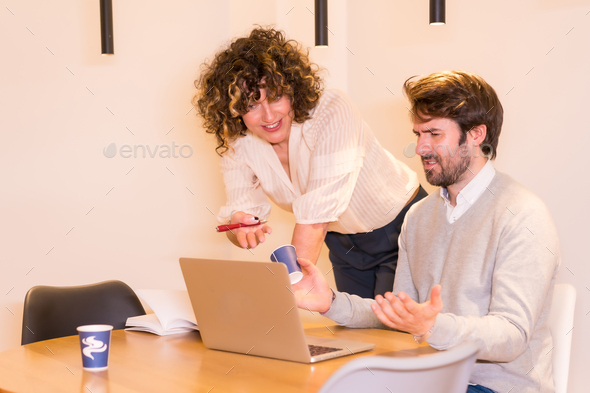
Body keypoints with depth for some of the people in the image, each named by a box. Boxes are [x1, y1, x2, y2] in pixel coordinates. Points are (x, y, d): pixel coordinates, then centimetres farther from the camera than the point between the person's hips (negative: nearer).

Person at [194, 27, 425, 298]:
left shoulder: (331, 112, -33)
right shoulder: (236, 143, -15)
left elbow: (317, 215, -39)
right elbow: (240, 207, -14)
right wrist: (239, 227, -40)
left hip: (401, 228, -5)